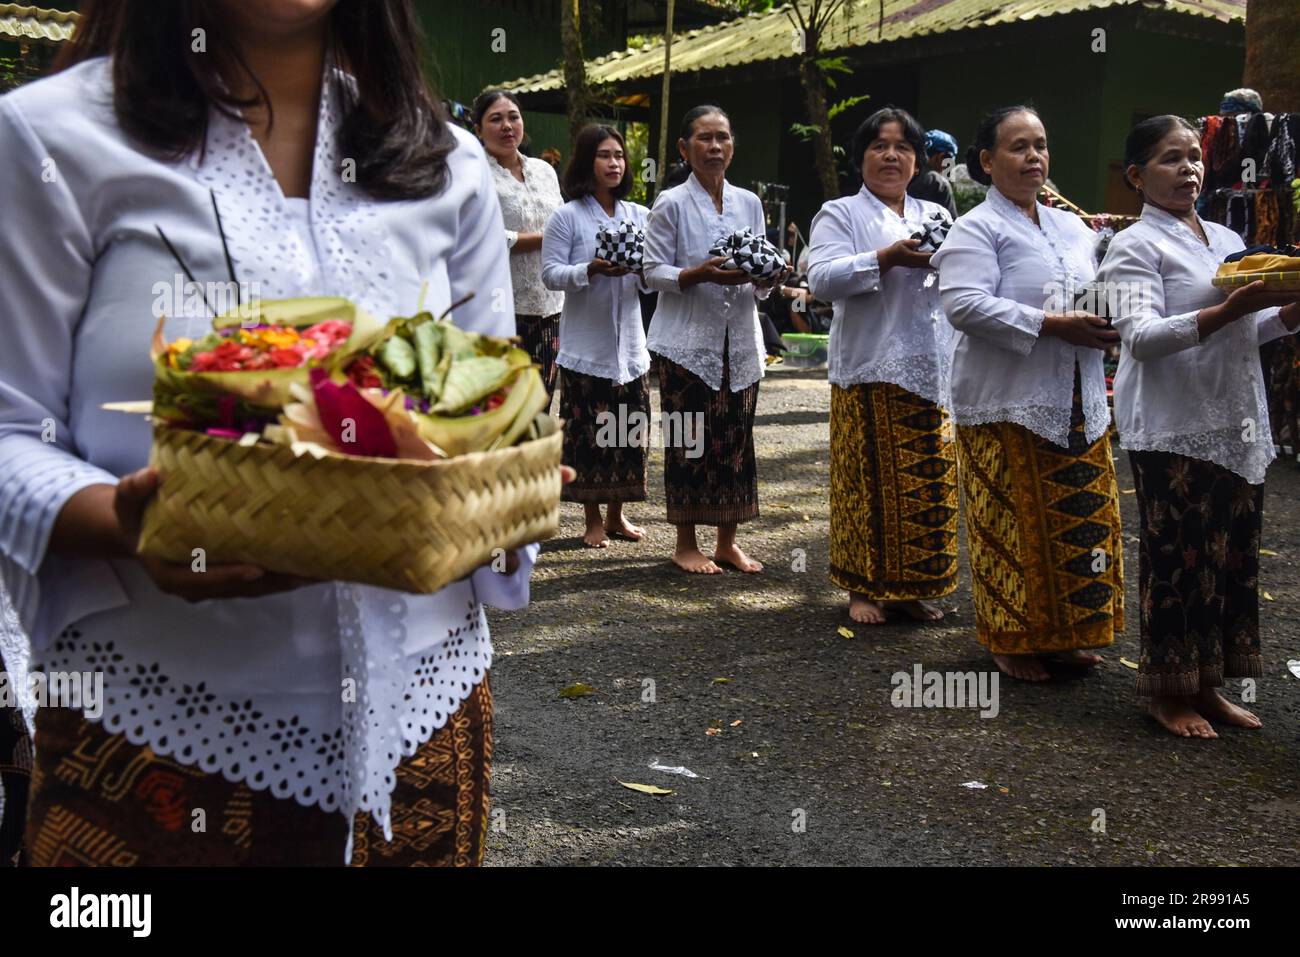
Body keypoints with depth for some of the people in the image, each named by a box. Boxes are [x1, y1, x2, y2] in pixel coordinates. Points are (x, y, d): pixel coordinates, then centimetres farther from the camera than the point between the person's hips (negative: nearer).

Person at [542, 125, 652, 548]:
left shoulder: (639, 215, 10)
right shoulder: (567, 216, -3)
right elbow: (551, 273, -9)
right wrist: (592, 270, -24)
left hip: (630, 342, 4)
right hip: (586, 344, -4)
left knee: (630, 432, 8)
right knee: (588, 432, 0)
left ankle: (616, 514, 22)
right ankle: (593, 520, 12)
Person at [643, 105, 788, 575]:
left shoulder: (749, 203, 10)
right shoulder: (671, 204, -3)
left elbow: (759, 284, 14)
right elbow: (653, 271, -7)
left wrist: (769, 276, -8)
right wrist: (701, 275, -22)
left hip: (740, 341, 5)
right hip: (689, 341, -4)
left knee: (736, 441, 7)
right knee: (689, 440, 0)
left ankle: (727, 541, 18)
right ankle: (686, 543, 12)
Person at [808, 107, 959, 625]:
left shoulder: (936, 215, 20)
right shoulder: (840, 214, 6)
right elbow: (822, 277, -10)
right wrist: (887, 258, -19)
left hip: (933, 370, 4)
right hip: (870, 369, -4)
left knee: (929, 482, 5)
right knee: (870, 481, -2)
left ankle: (912, 588, 17)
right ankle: (864, 588, 11)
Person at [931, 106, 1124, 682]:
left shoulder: (1072, 228, 18)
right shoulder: (976, 229, -5)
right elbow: (965, 304, -20)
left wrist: (1108, 322, -1)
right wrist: (1053, 324, -22)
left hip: (1078, 403, 7)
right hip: (1007, 404, -7)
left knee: (1082, 521, 9)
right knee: (1013, 525, -1)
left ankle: (1065, 633, 24)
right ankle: (1012, 640, 14)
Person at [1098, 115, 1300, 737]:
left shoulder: (1228, 240, 15)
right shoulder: (1136, 246, -6)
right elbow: (1140, 337, -19)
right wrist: (1234, 308, -26)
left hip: (1240, 427, 7)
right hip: (1173, 428, -7)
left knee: (1234, 557, 10)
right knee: (1178, 560, -1)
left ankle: (1207, 685, 22)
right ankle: (1167, 691, 13)